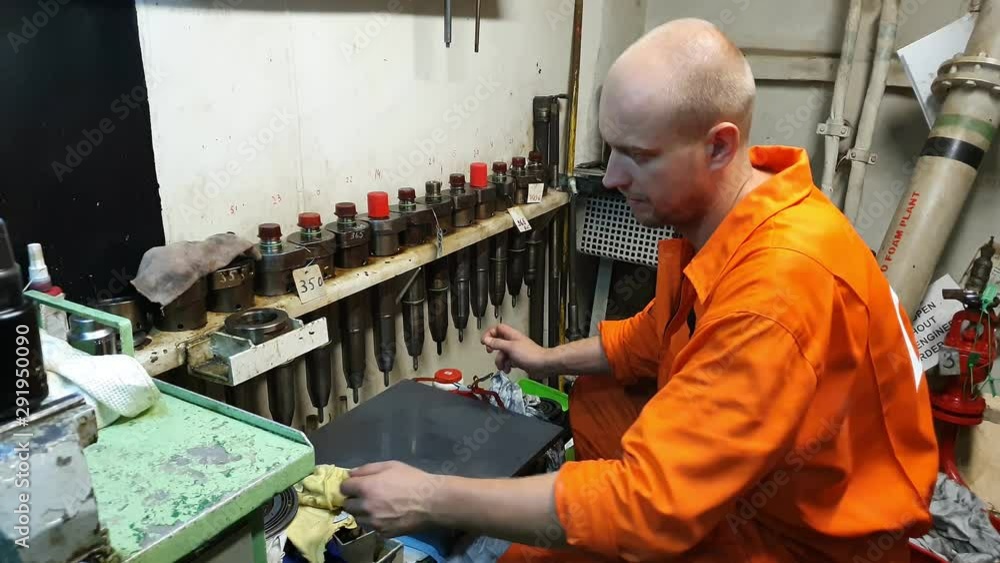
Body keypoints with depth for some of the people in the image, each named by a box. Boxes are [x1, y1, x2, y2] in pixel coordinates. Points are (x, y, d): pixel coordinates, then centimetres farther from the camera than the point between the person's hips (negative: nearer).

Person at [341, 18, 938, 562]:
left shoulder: (779, 286, -37)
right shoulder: (720, 212, -7)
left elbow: (648, 503, -35)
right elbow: (656, 335, 12)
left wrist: (433, 499, -30)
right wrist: (550, 359, 8)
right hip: (750, 456, 8)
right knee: (594, 398, 14)